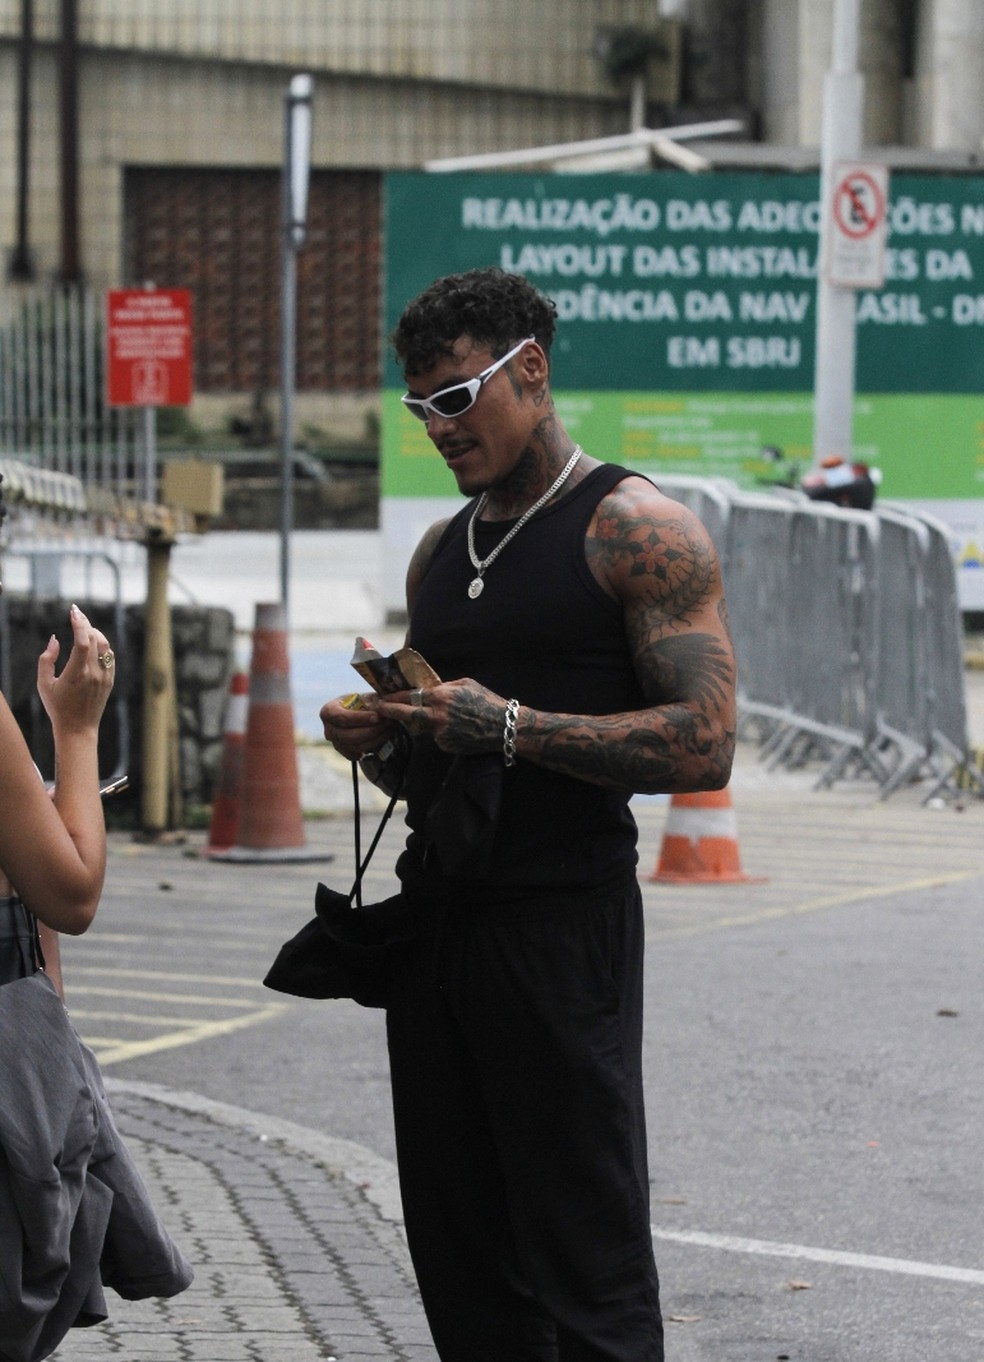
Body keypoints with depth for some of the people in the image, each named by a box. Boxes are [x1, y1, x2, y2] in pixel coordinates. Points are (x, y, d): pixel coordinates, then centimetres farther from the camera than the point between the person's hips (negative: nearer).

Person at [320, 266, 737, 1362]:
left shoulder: (636, 531, -6)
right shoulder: (441, 551, 18)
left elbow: (703, 745, -15)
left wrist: (508, 727, -21)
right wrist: (377, 732, 4)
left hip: (562, 929, -7)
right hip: (435, 913, 7)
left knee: (588, 1269, -6)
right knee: (459, 1253, 8)